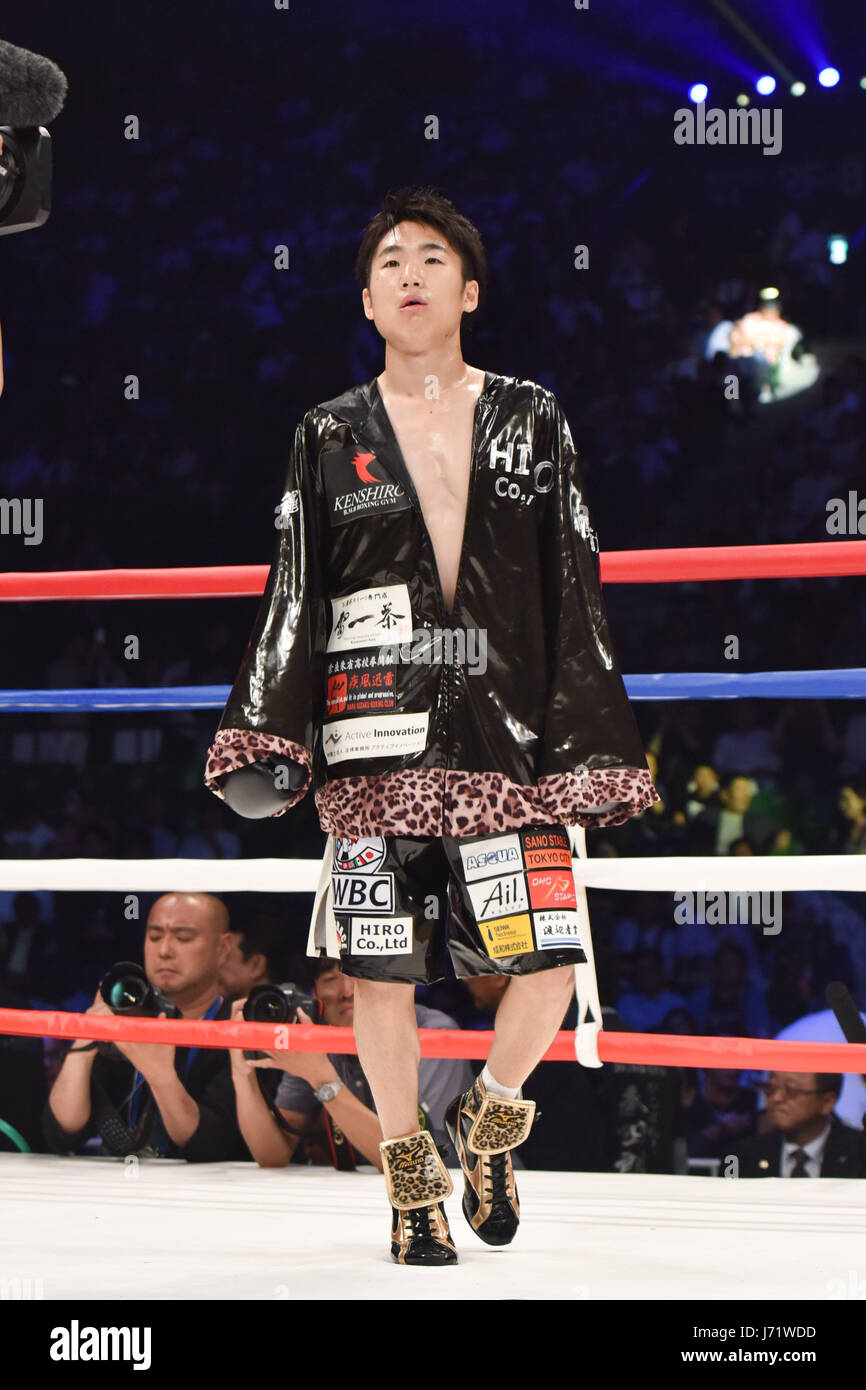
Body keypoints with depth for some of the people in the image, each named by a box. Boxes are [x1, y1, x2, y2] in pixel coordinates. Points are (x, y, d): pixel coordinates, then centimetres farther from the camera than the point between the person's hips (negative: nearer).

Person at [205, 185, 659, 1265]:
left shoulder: (532, 424, 11)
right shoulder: (330, 440, 10)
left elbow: (575, 597, 9)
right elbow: (291, 598, 7)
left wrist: (592, 749, 4)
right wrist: (265, 735, -3)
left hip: (503, 740, 0)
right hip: (373, 747, 0)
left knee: (547, 964, -9)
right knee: (382, 966, -1)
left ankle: (489, 1116, 19)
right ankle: (410, 1181, 16)